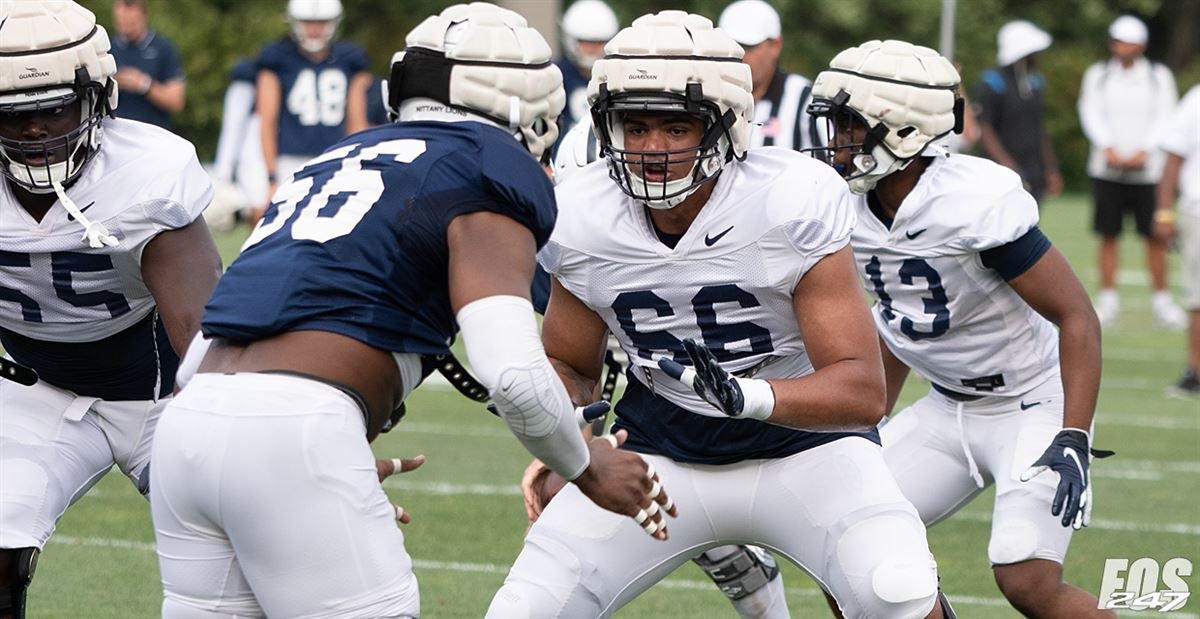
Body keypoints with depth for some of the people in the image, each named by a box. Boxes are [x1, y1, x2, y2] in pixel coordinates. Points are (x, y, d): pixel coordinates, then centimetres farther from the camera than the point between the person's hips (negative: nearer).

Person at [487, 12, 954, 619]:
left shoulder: (794, 201, -24)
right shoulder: (583, 219, -12)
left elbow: (864, 391, -23)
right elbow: (567, 364, 7)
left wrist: (747, 397, -42)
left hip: (802, 439, -3)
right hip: (660, 449, 3)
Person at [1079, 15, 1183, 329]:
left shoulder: (1159, 76, 7)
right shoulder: (1098, 75, 9)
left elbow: (1164, 118, 0)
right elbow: (1091, 115, 0)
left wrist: (1143, 152, -13)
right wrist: (1109, 149, -14)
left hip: (1147, 170, -1)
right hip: (1107, 170, 1)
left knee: (1155, 236, -3)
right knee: (1109, 235, 0)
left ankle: (1161, 301, 4)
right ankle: (1107, 300, 6)